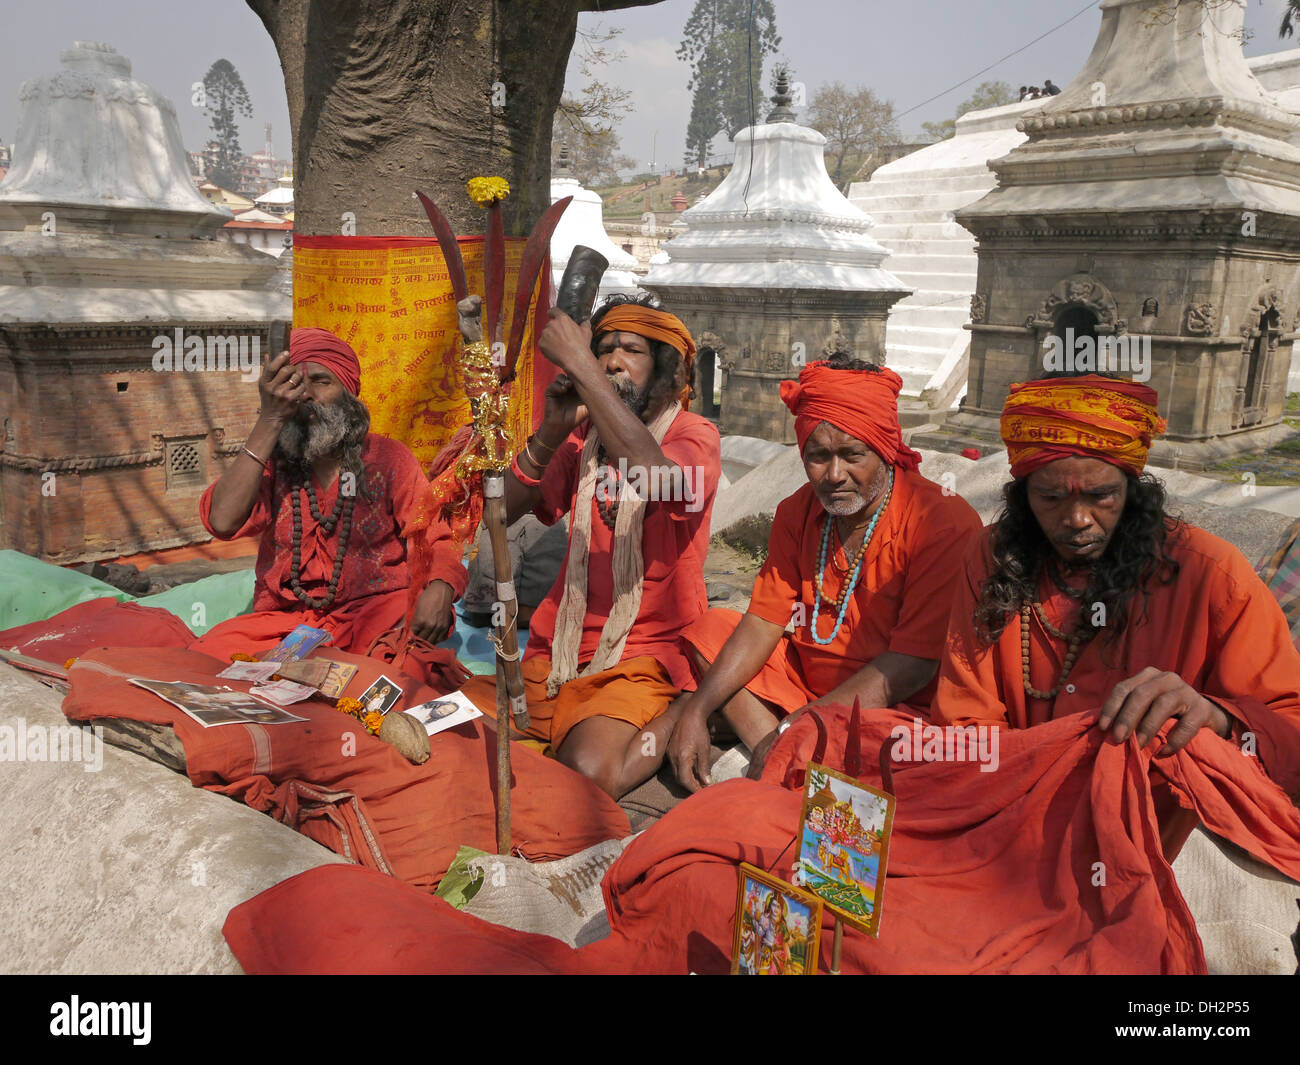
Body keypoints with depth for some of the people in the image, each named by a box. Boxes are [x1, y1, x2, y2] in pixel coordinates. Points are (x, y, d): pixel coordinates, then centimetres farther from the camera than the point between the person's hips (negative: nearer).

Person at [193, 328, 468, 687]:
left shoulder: (387, 457, 7)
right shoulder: (272, 460, 9)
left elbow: (437, 542, 3)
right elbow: (223, 522, -11)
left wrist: (439, 589, -23)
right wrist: (270, 419, -12)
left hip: (375, 610, -3)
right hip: (285, 618, 3)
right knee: (207, 656, -26)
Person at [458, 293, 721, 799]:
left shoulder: (694, 435, -4)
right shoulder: (583, 434, 12)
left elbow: (657, 480, -31)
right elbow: (500, 512, 1)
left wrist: (578, 365, -28)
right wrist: (550, 434, -15)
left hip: (644, 657, -5)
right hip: (560, 648, 5)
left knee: (590, 770, -30)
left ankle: (675, 720, -3)